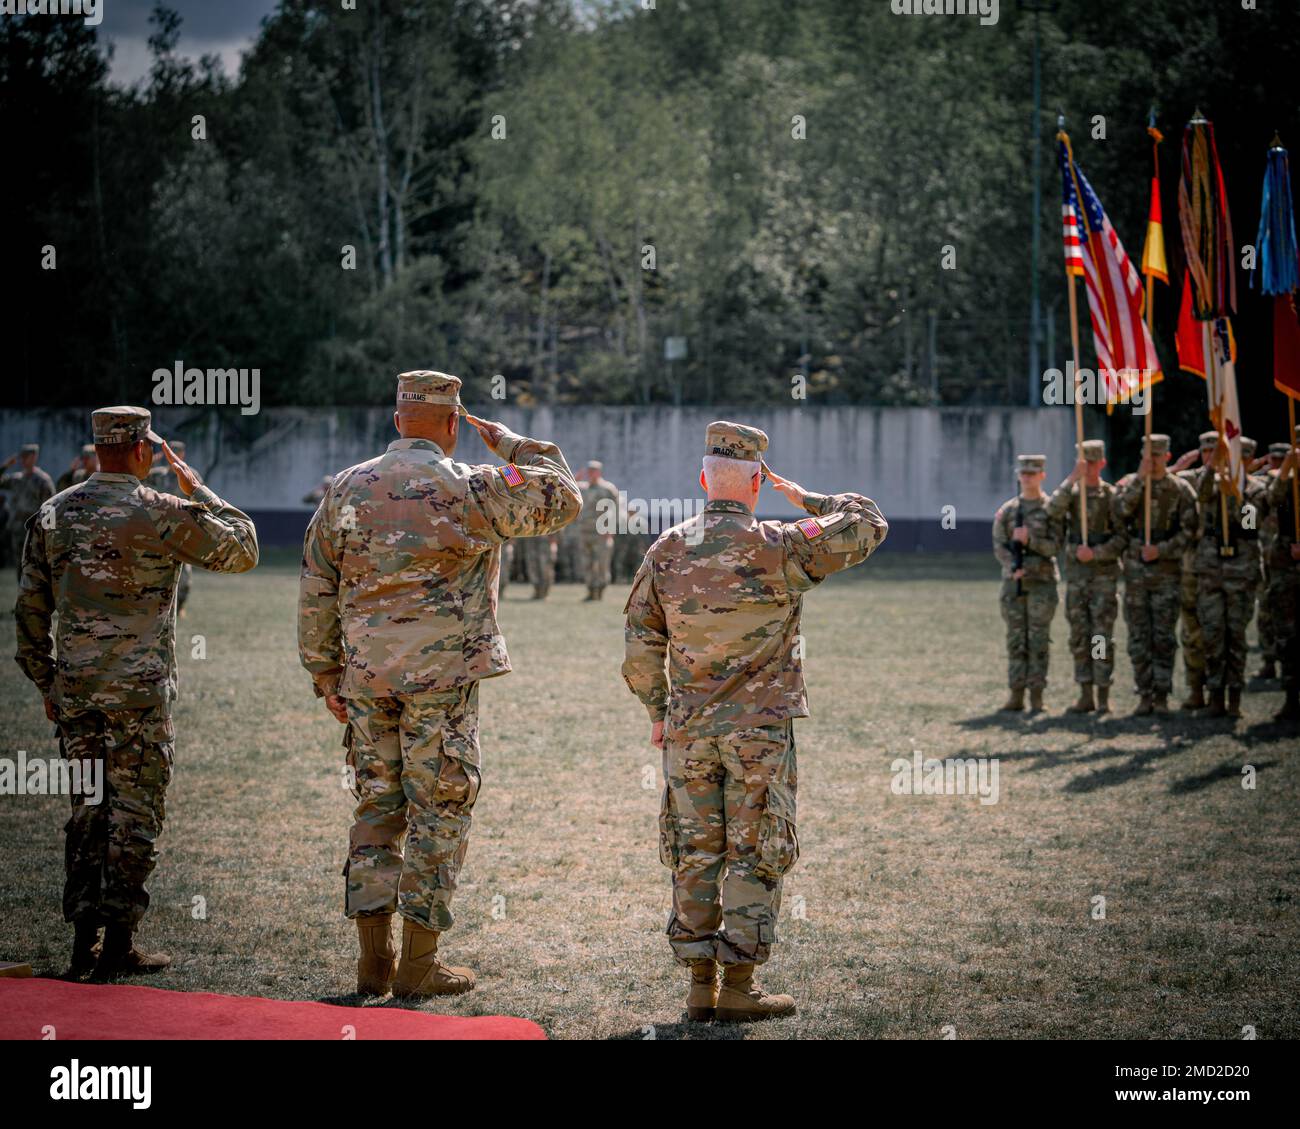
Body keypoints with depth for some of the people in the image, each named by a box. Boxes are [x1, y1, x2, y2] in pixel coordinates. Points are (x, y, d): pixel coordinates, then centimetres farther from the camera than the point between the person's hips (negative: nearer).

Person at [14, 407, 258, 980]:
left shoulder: (52, 514, 5)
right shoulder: (162, 514, -10)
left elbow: (31, 609, 9)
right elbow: (242, 549, 1)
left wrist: (46, 683, 18)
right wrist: (199, 491, 11)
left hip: (73, 690, 5)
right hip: (140, 691, -5)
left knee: (87, 809, 13)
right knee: (135, 814, 2)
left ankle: (83, 937, 14)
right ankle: (118, 944, 2)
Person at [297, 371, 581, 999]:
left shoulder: (347, 490, 6)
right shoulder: (467, 490, -7)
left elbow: (317, 591, 9)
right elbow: (561, 500, 4)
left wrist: (326, 676, 17)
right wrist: (511, 445, 14)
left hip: (366, 680, 5)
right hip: (442, 676, -4)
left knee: (378, 807, 12)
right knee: (441, 812, 2)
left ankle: (374, 959, 11)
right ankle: (418, 965, 2)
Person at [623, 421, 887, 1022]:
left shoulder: (666, 552, 2)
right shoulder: (778, 547, -10)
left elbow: (640, 644, 6)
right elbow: (867, 524, -1)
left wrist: (657, 711, 17)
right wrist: (806, 499, 12)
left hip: (687, 730, 4)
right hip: (760, 729, -4)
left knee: (695, 855, 9)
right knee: (754, 856, 2)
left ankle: (700, 984, 11)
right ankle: (739, 985, 2)